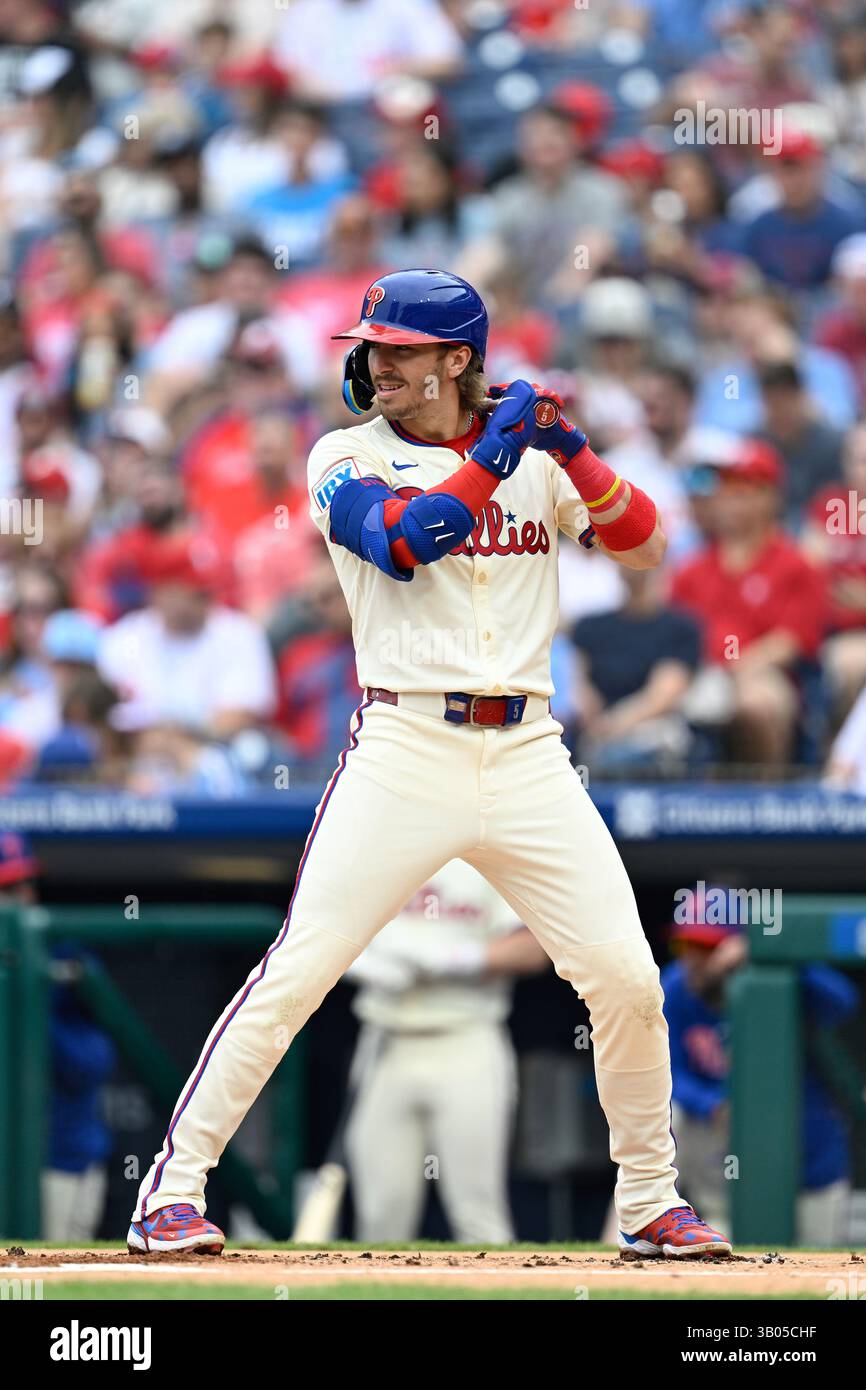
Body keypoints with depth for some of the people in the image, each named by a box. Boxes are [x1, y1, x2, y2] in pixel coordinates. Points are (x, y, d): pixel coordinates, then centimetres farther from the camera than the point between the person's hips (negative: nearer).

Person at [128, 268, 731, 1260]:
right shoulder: (350, 459, 3)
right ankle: (173, 1188, -5)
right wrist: (495, 454, -15)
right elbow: (405, 539, -15)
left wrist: (577, 459, -6)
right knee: (296, 973, -11)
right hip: (404, 755, -3)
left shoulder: (536, 457, 12)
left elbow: (645, 548, 9)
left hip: (527, 757, 3)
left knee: (628, 980, -1)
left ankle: (648, 1203, 15)